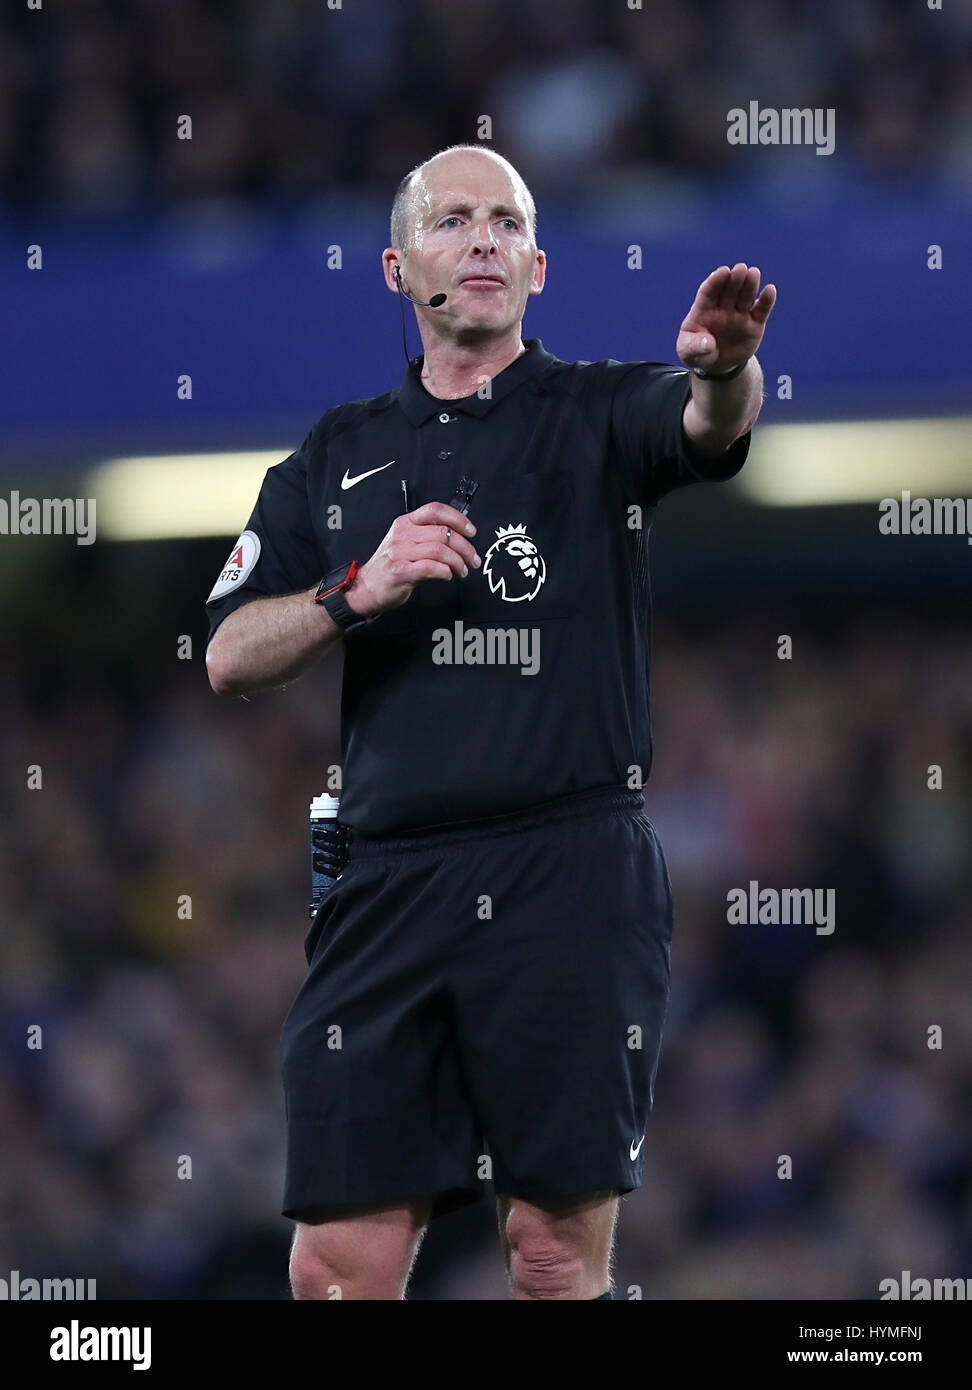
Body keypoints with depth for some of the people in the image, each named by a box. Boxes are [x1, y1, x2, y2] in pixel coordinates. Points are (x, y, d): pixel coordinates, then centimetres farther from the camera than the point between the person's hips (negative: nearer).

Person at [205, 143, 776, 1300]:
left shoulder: (598, 413, 6)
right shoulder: (336, 455, 16)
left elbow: (705, 425, -17)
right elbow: (230, 659, 11)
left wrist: (725, 369, -41)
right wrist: (358, 591, -7)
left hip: (572, 878, -3)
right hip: (387, 886, 3)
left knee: (560, 1252, -3)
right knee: (340, 1262, -1)